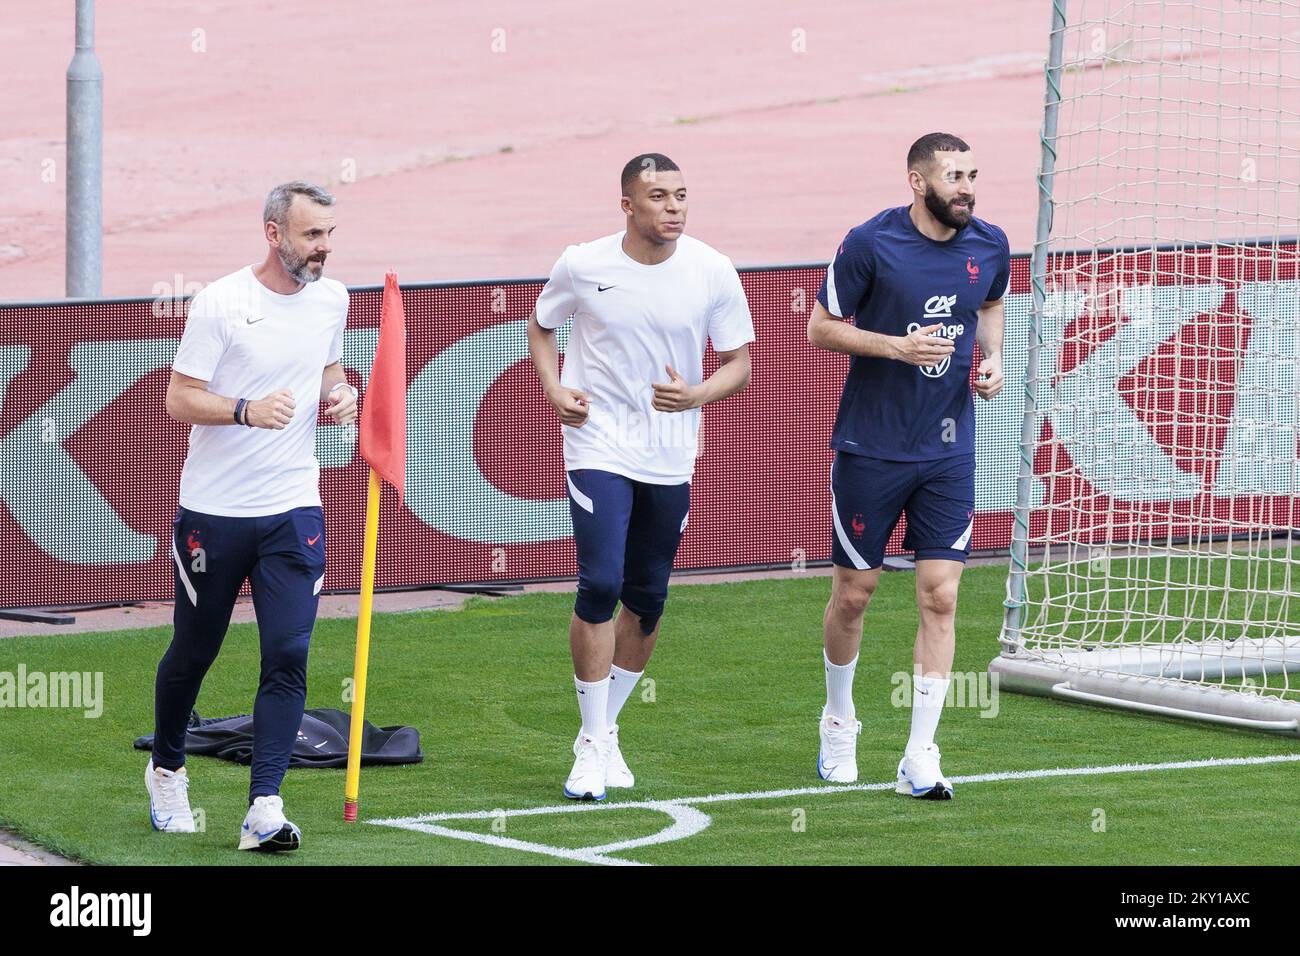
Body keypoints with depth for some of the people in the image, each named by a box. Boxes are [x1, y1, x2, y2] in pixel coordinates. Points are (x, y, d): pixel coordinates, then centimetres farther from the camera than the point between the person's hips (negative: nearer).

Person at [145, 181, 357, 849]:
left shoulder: (332, 299, 5)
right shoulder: (221, 302, -11)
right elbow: (179, 399, -11)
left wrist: (338, 394, 1)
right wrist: (247, 410, -28)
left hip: (293, 509, 3)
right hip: (213, 510, -3)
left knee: (288, 655, -10)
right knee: (192, 653, 10)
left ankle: (263, 810, -12)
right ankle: (166, 769, 37)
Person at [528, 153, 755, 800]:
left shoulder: (713, 273, -5)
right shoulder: (582, 266, -6)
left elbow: (738, 363, 3)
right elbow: (541, 326, 13)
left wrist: (697, 395, -17)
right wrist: (554, 388, -5)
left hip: (671, 458, 3)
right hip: (598, 448, -2)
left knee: (647, 599, 9)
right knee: (600, 585, -15)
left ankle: (605, 728, 28)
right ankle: (593, 745, -4)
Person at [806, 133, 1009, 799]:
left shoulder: (990, 246, 0)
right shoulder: (870, 243, -12)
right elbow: (821, 327, -5)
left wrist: (992, 356, 2)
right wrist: (897, 346, -19)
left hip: (948, 451, 3)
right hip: (870, 449, -3)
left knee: (940, 597, -6)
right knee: (853, 593, 8)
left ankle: (919, 757, -3)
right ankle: (839, 720, 33)